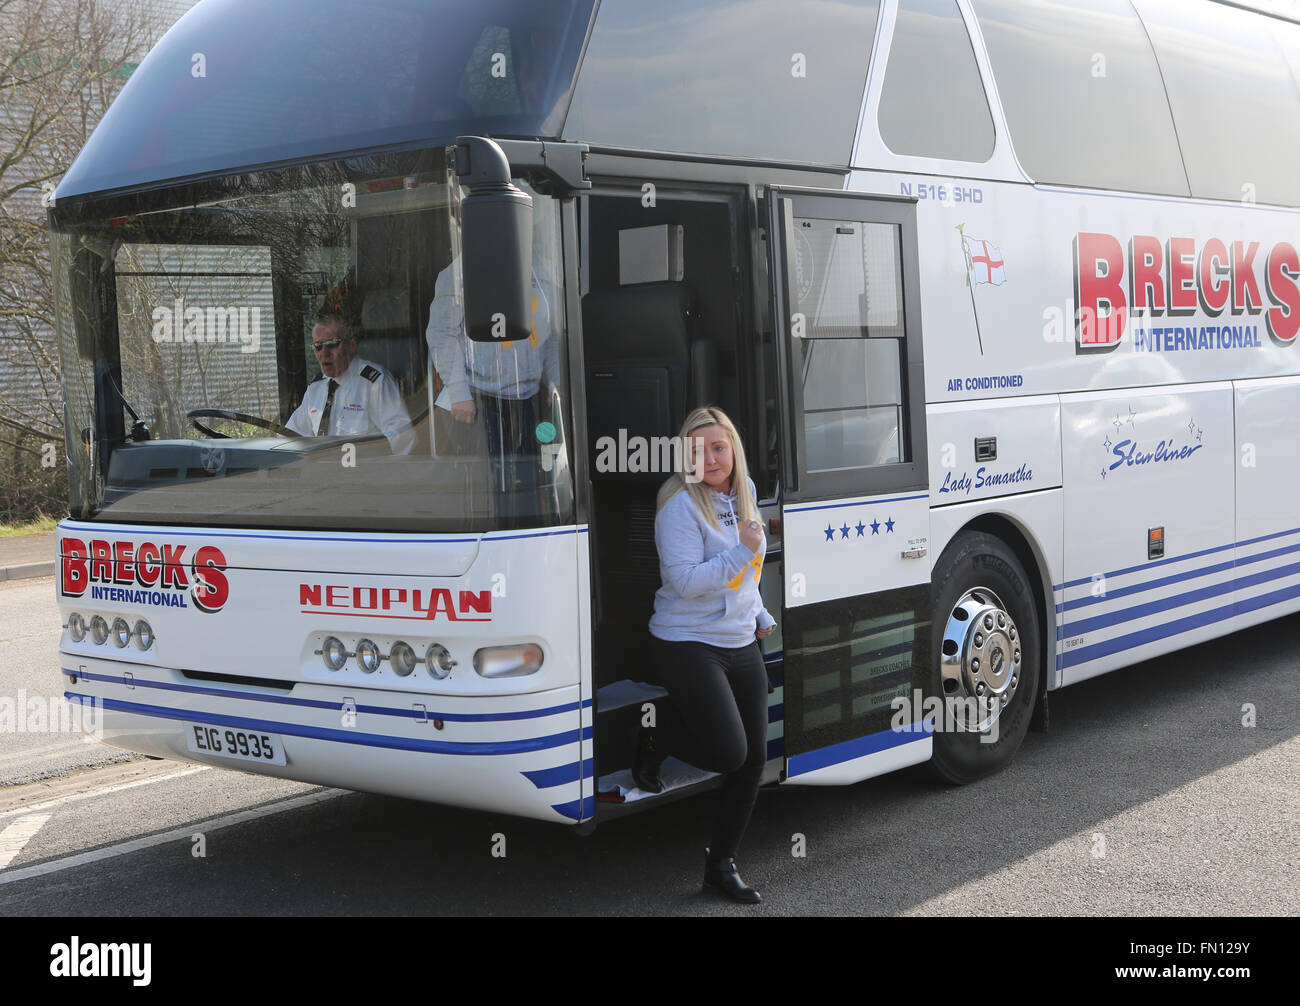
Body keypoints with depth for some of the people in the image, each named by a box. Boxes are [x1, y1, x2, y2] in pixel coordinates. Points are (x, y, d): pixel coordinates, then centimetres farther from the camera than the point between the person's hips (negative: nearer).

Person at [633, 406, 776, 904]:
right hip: (689, 644, -8)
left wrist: (759, 615, 22)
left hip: (741, 643, 8)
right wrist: (743, 551, -24)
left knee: (754, 758, 5)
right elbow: (685, 580, -22)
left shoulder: (743, 493, 10)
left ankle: (721, 864, 18)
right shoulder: (681, 504, -15)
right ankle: (654, 742, 16)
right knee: (728, 751, -16)